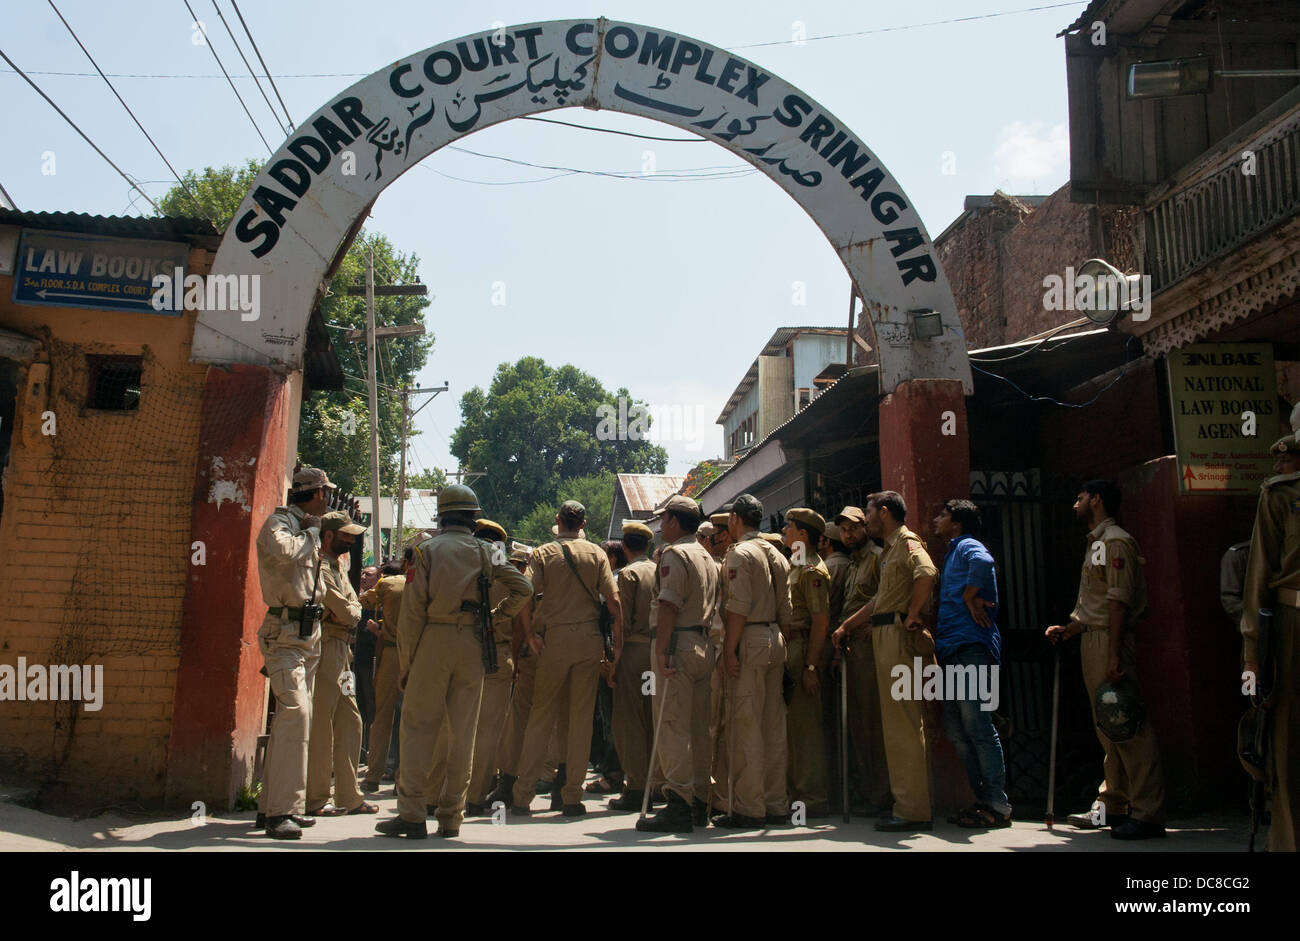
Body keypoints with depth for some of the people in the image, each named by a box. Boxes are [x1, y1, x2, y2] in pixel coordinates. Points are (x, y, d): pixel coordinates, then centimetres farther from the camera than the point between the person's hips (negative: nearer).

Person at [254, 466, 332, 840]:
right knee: (294, 712, -19)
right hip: (285, 633, -9)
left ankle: (272, 805, 18)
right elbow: (282, 551, -32)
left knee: (295, 716, 11)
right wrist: (310, 531, -14)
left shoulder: (308, 530, 19)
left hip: (309, 634, 9)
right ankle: (281, 812, -19)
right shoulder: (278, 522, -7)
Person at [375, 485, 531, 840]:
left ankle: (412, 815, -1)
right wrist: (495, 615, 14)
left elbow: (412, 610, -3)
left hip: (434, 639, -2)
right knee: (463, 730, 7)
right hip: (472, 644, 3)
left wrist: (405, 663, 0)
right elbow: (523, 588, 2)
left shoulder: (427, 550, 2)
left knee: (418, 727, 2)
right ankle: (451, 817, 11)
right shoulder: (484, 552, 9)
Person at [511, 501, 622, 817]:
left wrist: (530, 634, -4)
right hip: (589, 638, 1)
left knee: (541, 715, 7)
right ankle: (572, 797, 8)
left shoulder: (542, 553, 2)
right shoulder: (596, 553, 5)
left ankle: (522, 795, 8)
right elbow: (614, 601, -2)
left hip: (555, 639, 0)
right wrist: (616, 645, 3)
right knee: (581, 717, 5)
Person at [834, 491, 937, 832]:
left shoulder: (907, 541, -7)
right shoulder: (890, 550, 24)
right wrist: (845, 626, 29)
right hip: (885, 638, 10)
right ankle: (911, 804, 18)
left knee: (902, 724, -9)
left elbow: (927, 572, -28)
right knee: (897, 724, 12)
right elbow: (878, 601, 29)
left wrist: (912, 616, -22)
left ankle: (912, 810, -5)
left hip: (899, 638, -10)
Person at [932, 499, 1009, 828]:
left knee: (977, 727, -9)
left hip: (970, 648, -10)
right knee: (956, 731, 10)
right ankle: (983, 799, 16)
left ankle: (998, 806, -4)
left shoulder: (968, 547, -4)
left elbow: (983, 562, -28)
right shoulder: (951, 554, 26)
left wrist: (970, 597, -18)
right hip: (952, 652, 10)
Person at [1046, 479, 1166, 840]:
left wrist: (1114, 654, -23)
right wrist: (1067, 630, 17)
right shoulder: (1095, 543, 21)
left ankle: (1148, 813, -6)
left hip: (1110, 640, -10)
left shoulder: (1116, 541, -9)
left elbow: (1119, 601, -18)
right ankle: (1112, 806, 18)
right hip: (1091, 640, 10)